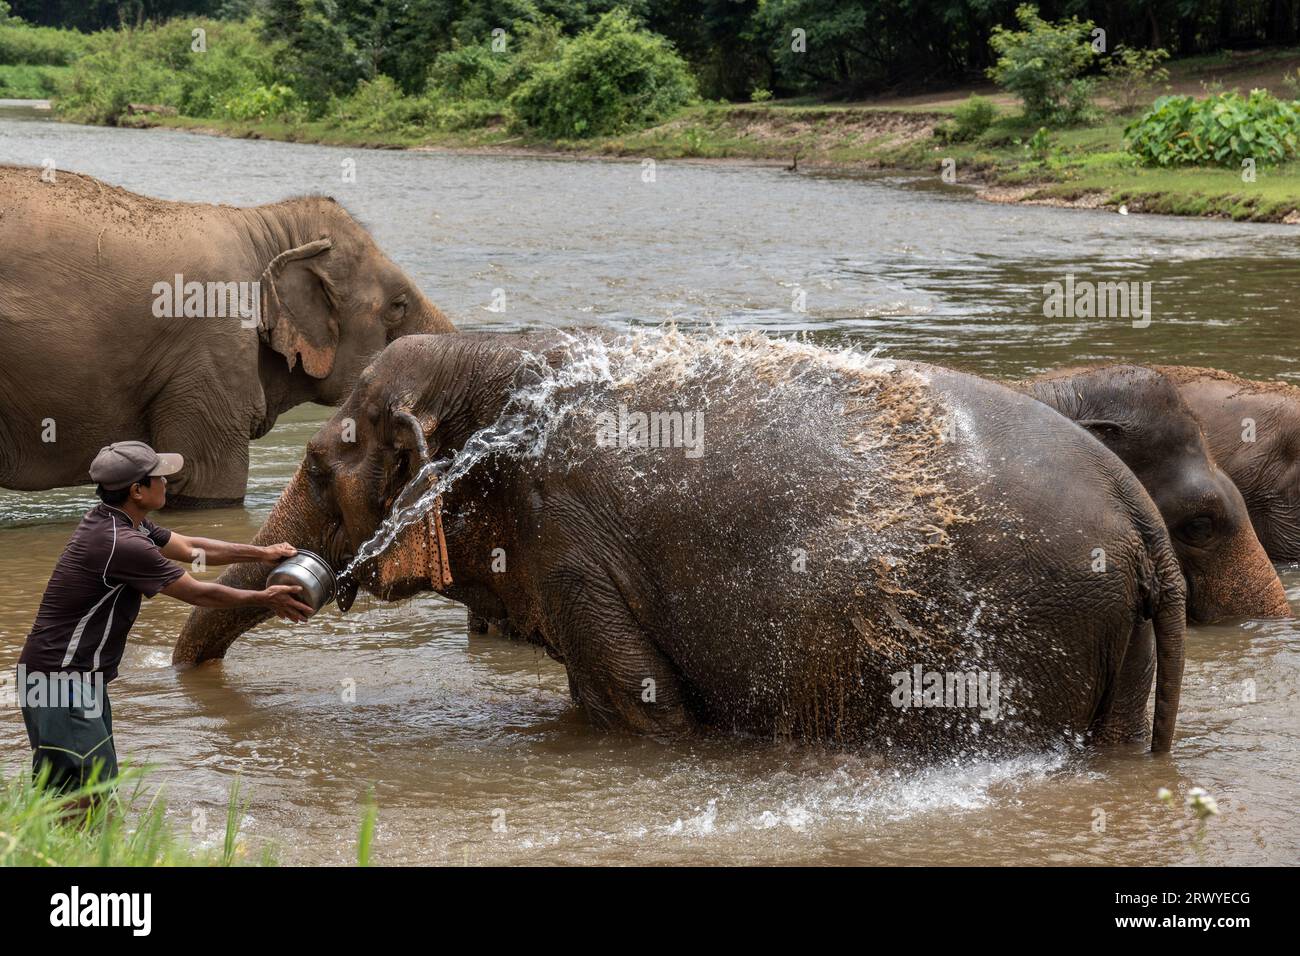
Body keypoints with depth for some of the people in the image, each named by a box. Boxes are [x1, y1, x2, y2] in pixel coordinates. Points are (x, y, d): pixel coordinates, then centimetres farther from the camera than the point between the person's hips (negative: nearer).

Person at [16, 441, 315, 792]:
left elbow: (187, 547, 21)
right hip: (60, 681, -11)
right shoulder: (123, 545, -23)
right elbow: (197, 593, -12)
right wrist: (265, 599, 2)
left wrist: (262, 552, 21)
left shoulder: (112, 519, 7)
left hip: (84, 679, 11)